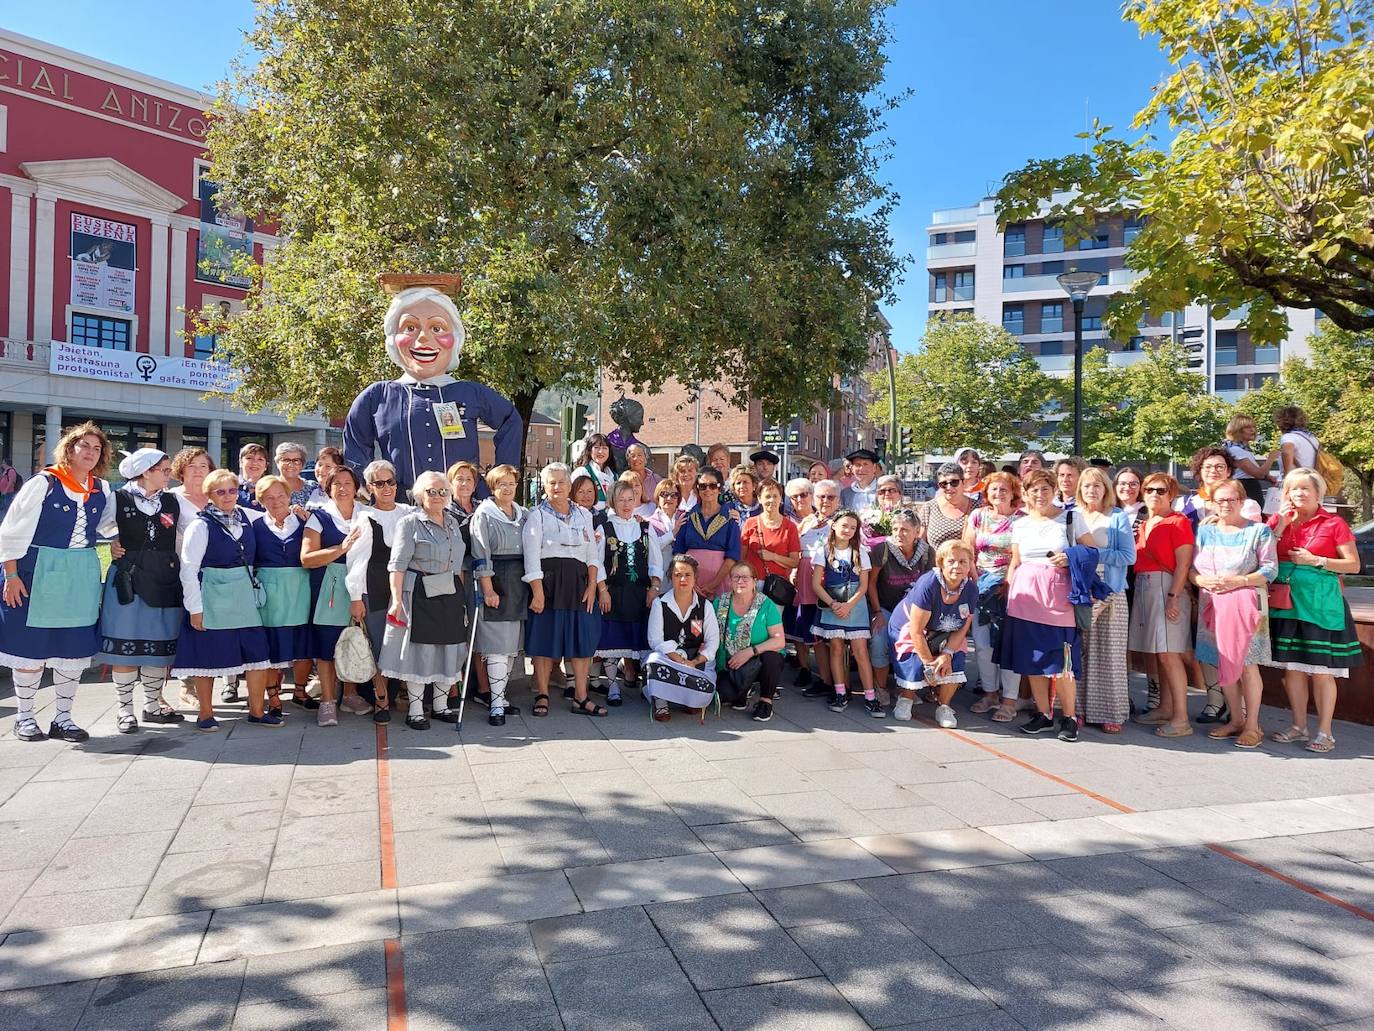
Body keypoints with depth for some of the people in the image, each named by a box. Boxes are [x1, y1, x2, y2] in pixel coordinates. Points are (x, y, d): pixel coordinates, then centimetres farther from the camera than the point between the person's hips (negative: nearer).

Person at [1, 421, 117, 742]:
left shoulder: (102, 489, 6)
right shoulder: (43, 483, -8)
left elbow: (108, 524, 20)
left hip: (83, 576, 5)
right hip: (40, 572, -4)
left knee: (76, 648, 7)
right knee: (33, 645, 4)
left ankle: (63, 717, 18)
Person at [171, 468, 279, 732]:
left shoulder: (246, 518, 8)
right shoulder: (201, 525, -8)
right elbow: (189, 569, -9)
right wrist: (195, 607, -12)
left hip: (244, 598, 5)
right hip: (212, 598, -5)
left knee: (259, 653, 3)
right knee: (207, 656, 5)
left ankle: (257, 711, 17)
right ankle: (205, 715, 20)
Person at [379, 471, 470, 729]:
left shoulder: (453, 522, 15)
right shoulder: (410, 522, -3)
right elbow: (398, 564, -9)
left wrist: (463, 595, 14)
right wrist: (397, 599, -16)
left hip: (451, 594, 6)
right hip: (420, 595, -6)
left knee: (449, 648, 9)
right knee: (419, 651, -1)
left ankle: (441, 705, 22)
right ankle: (415, 710, 9)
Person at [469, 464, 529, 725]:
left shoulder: (523, 515, 14)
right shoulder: (483, 515, -3)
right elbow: (481, 556, -9)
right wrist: (488, 589, -15)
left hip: (519, 583, 6)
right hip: (495, 582, -6)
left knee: (512, 645, 8)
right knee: (498, 645, -8)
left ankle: (499, 695, 19)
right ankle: (496, 704, -4)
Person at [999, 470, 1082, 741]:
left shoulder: (1069, 518, 3)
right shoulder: (1019, 524, 12)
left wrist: (1070, 559, -16)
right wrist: (1008, 593, 7)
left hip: (1057, 595, -3)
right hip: (1025, 593, 3)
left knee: (1060, 658, -6)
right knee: (1032, 657, 6)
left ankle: (1069, 718, 8)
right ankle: (1043, 714, 17)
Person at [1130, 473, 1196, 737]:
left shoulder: (1178, 521, -6)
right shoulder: (1143, 525, 16)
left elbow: (1183, 564, -13)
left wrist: (1174, 596, -20)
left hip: (1167, 587, -8)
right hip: (1144, 589, 8)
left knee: (1169, 653, -11)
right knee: (1159, 653, 13)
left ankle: (1181, 719, -9)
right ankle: (1165, 709, 21)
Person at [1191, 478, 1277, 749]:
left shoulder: (1258, 531, 2)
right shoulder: (1205, 531, 12)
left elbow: (1270, 569, -4)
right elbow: (1191, 568, 9)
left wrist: (1239, 581, -17)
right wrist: (1204, 581, -12)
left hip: (1246, 603, -4)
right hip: (1212, 604, 4)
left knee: (1247, 664, -5)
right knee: (1223, 664, 8)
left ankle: (1252, 725, 5)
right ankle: (1236, 719, 20)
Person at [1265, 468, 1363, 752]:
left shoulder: (1333, 523, 0)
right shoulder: (1278, 520, 10)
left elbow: (1354, 564, -2)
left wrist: (1315, 560, -13)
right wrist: (1280, 525, -6)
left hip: (1320, 601, -4)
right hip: (1286, 601, 4)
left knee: (1321, 669, -2)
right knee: (1291, 666, 8)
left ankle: (1325, 732, 7)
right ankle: (1299, 726, 19)